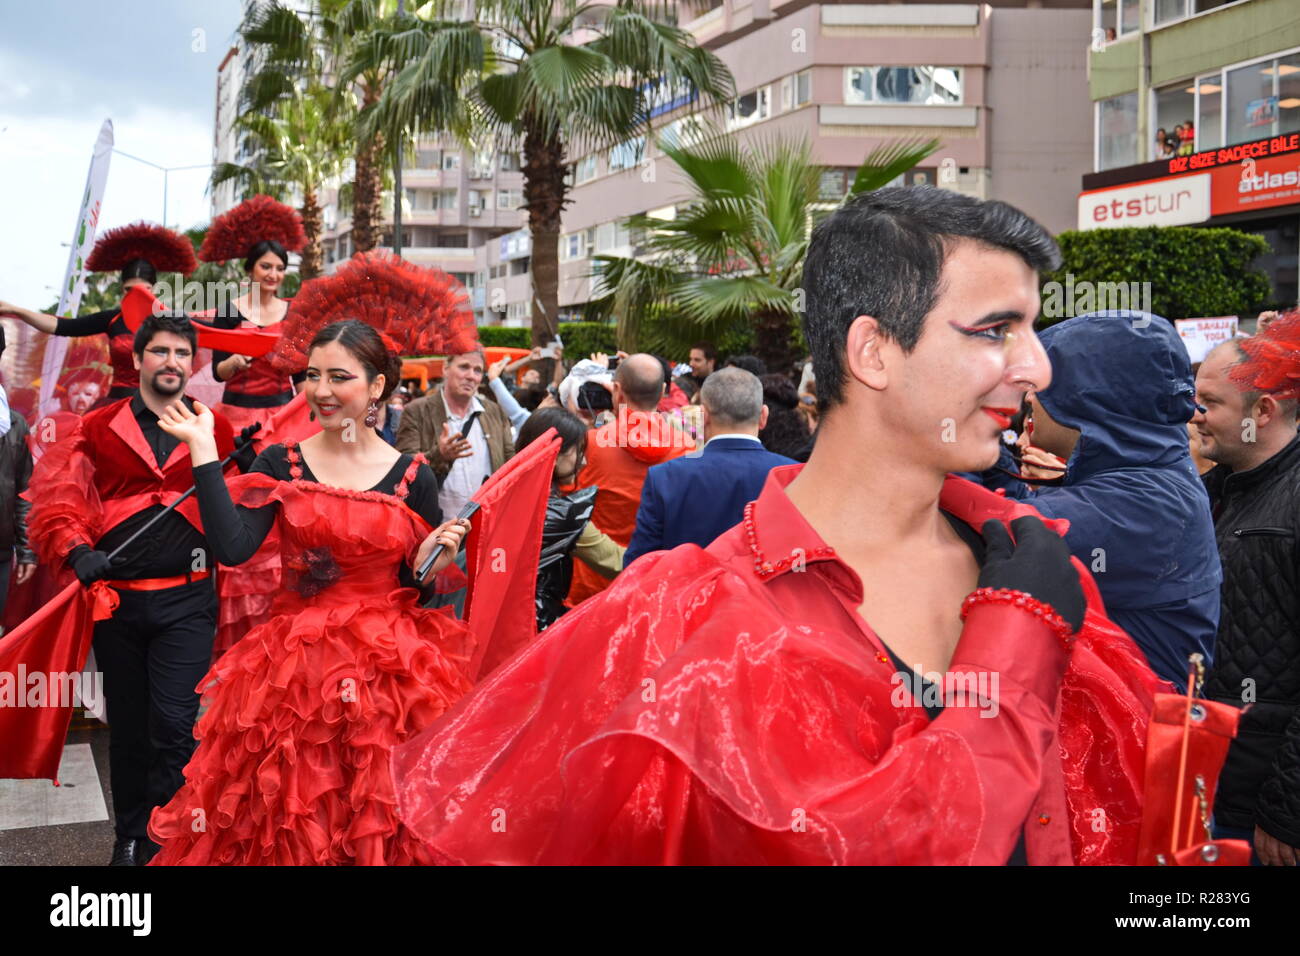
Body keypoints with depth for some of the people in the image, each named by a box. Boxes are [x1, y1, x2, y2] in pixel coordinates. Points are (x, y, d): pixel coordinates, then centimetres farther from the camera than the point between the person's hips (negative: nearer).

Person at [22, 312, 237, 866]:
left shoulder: (216, 431, 6)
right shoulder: (97, 430, 5)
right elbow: (56, 499, -3)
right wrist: (77, 551, -20)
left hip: (186, 600, -1)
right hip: (115, 597, 2)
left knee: (174, 725, -9)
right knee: (126, 725, 13)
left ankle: (164, 840, 3)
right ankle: (129, 836, 28)